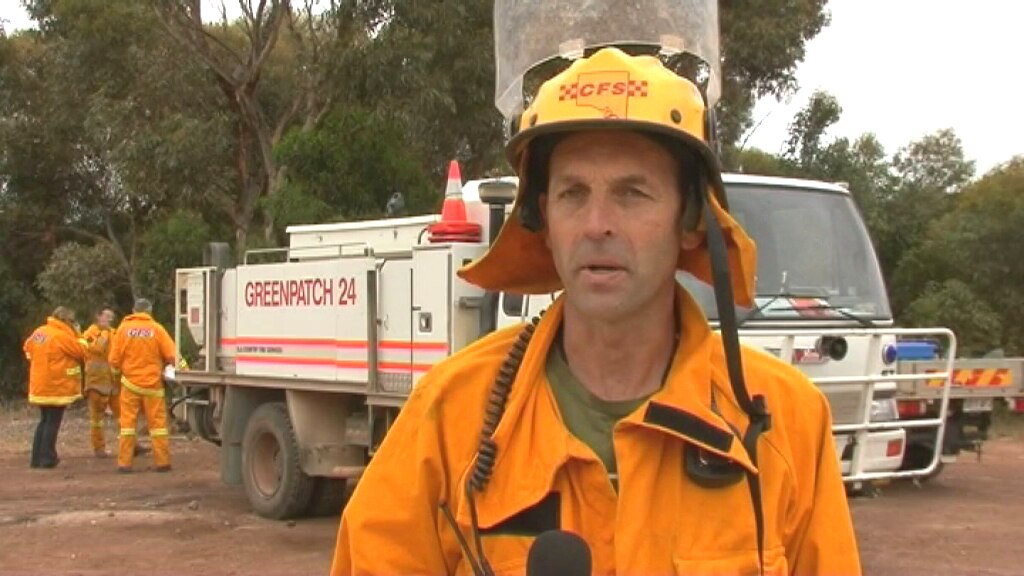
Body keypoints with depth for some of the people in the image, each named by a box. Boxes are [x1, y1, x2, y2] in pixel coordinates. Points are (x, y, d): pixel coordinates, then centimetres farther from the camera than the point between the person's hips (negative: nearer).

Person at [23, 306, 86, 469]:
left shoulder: (38, 332, 6)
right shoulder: (62, 336, -18)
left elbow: (28, 347, 22)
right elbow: (82, 352, -12)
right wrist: (78, 339, 3)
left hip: (40, 386, 8)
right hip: (56, 387, -8)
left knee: (44, 421, 17)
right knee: (53, 422, 0)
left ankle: (37, 458, 16)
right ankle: (47, 458, 0)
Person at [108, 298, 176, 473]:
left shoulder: (123, 328, -2)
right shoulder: (157, 329, -4)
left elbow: (114, 360, -3)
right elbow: (171, 356, -8)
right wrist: (161, 364, 13)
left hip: (130, 383, 1)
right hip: (153, 383, -1)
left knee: (128, 423, 6)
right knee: (158, 422, 6)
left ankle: (124, 463, 4)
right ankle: (162, 462, 7)